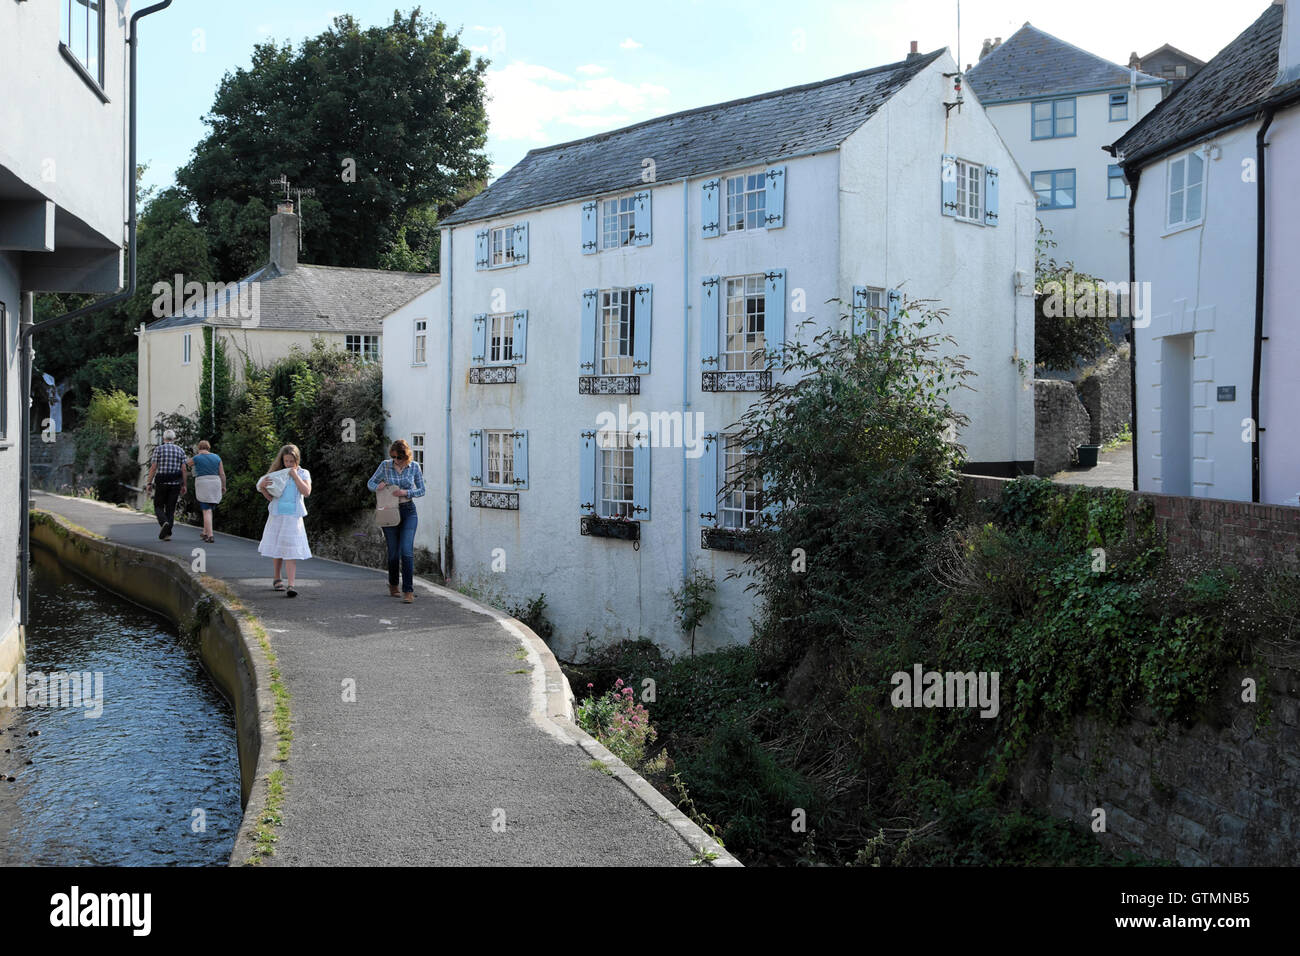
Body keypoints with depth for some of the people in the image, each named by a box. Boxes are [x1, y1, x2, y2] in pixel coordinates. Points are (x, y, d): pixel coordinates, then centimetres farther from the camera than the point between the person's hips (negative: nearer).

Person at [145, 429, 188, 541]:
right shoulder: (180, 450, 5)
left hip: (161, 482, -2)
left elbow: (153, 467, -5)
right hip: (176, 483, 2)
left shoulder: (158, 449, -1)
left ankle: (164, 523, -20)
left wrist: (149, 483, 0)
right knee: (171, 508, 7)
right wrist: (184, 485, 8)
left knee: (158, 506, 9)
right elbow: (183, 469, 2)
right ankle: (167, 534, 2)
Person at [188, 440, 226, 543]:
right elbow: (222, 474, 4)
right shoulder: (217, 457, 6)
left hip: (202, 485, -4)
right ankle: (205, 533, 25)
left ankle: (210, 536, -12)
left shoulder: (196, 458, -4)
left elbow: (187, 464, 15)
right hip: (215, 484, 4)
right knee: (208, 509, 18)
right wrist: (223, 486, 13)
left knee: (207, 511, -5)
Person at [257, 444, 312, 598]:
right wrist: (263, 487, -10)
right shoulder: (278, 473, 7)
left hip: (293, 516, -2)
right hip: (277, 515, 2)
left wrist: (295, 475, -8)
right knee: (277, 549, 13)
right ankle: (277, 578, 30)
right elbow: (270, 497, 9)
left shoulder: (303, 473, 5)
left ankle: (291, 585, -17)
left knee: (291, 551, -9)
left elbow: (306, 491, -9)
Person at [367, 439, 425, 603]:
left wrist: (406, 492, -14)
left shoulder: (414, 467, -2)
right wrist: (378, 487, -14)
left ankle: (408, 591, -12)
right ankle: (393, 585, 29)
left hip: (408, 511, -1)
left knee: (407, 551, -13)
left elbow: (421, 490, 4)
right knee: (393, 552, 6)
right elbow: (370, 483, 9)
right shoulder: (385, 465, -1)